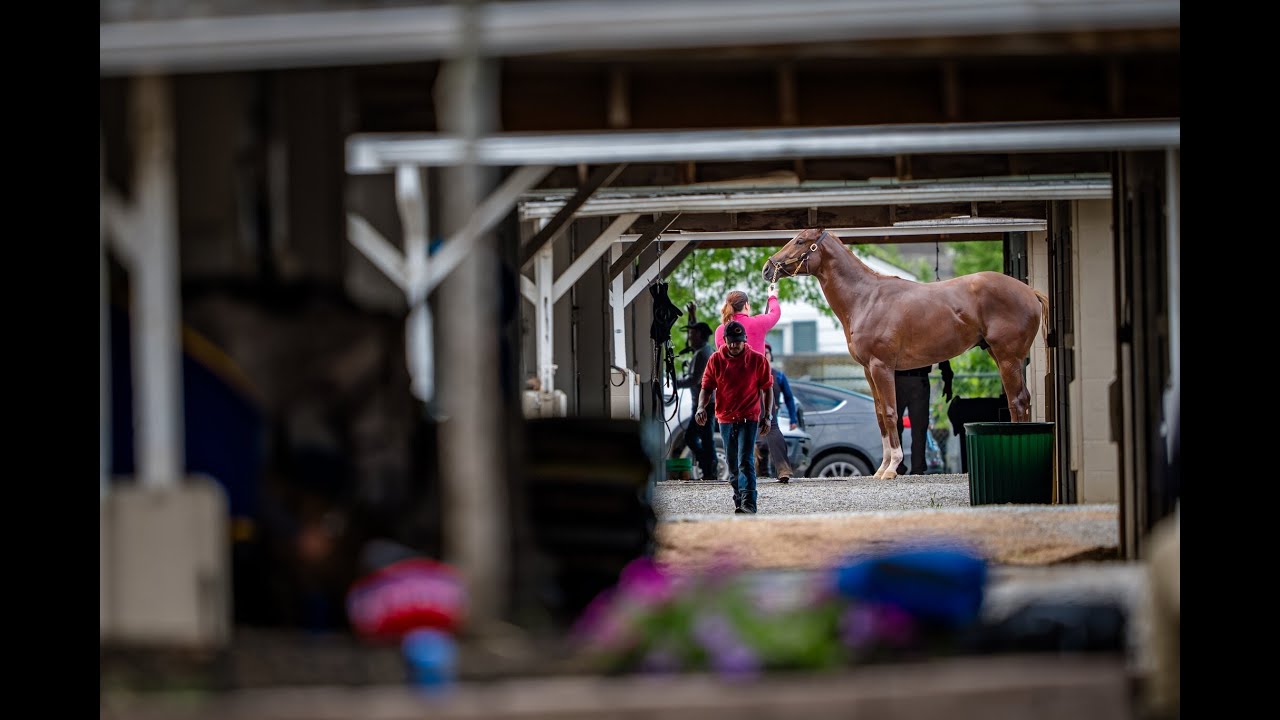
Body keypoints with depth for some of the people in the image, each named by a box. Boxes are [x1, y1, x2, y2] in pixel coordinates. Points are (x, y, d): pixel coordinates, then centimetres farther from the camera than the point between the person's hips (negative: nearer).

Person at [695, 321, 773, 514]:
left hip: (749, 418, -3)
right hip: (725, 418, 3)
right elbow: (707, 387, 4)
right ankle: (738, 499, 26)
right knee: (732, 463, 12)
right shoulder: (715, 360, 1)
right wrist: (701, 407, -15)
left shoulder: (757, 360, -3)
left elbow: (766, 389, 4)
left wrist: (767, 416, -1)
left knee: (745, 461, -15)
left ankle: (748, 504, -23)